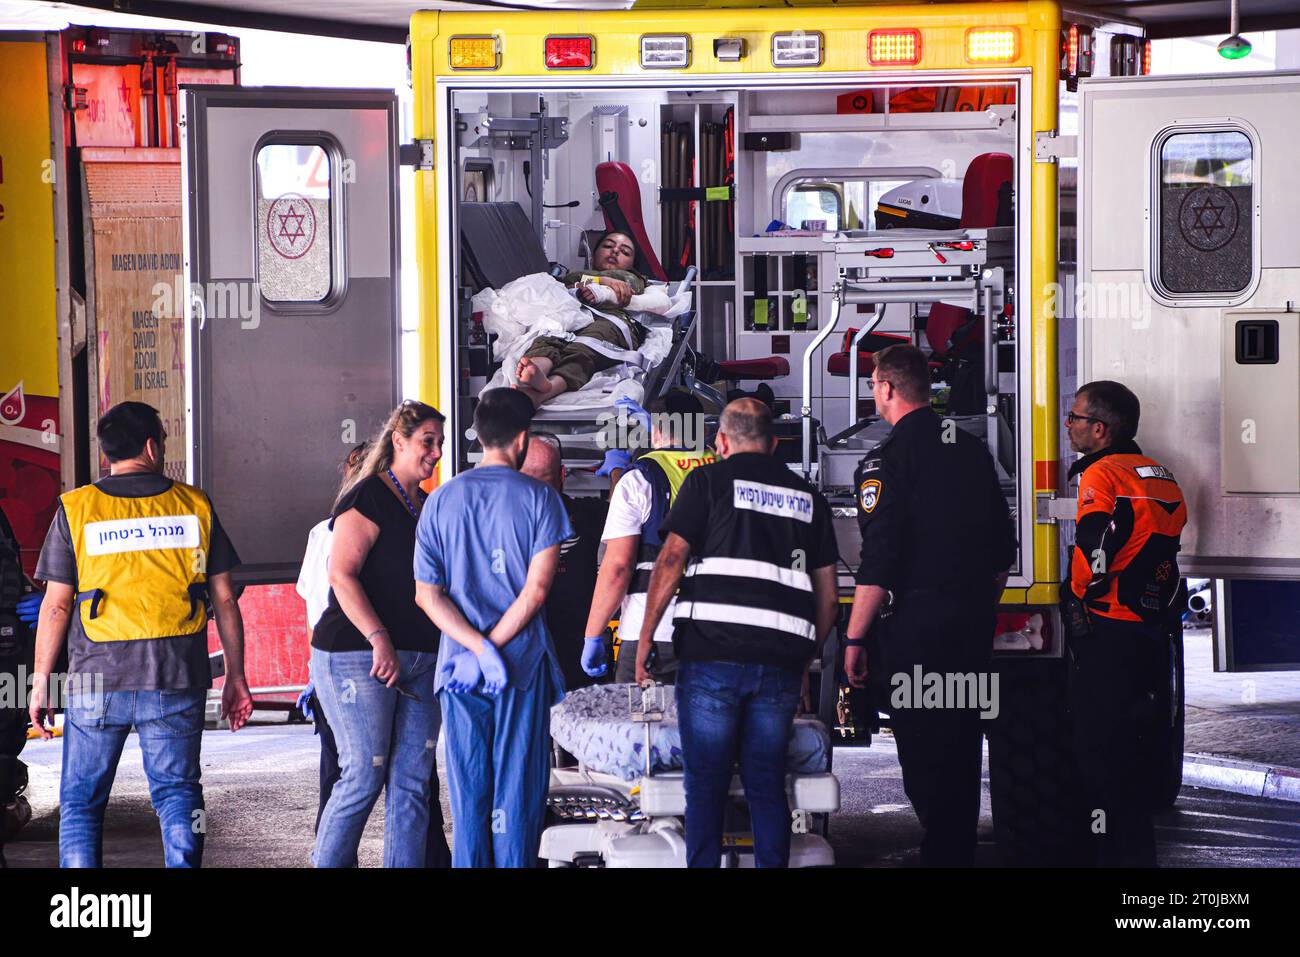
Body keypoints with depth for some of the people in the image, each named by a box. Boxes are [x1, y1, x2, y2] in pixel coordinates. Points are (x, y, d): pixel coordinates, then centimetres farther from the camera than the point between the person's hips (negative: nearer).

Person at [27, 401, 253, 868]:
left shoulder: (75, 510, 0)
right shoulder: (195, 506, 4)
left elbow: (56, 605, -1)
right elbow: (224, 598, 5)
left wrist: (40, 682, 6)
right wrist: (235, 677, 12)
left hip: (97, 678, -1)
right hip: (177, 680, 1)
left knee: (81, 800, 8)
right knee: (177, 792, 8)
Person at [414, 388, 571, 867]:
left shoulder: (441, 500, 6)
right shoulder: (539, 498, -4)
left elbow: (428, 594, 0)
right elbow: (536, 590, -12)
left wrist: (478, 648, -10)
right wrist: (493, 649, -11)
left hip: (459, 666, 3)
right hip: (523, 665, -3)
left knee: (468, 796, 7)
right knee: (517, 795, 1)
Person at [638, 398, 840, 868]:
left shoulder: (708, 481, 6)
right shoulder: (807, 497, 18)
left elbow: (671, 560, -3)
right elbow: (827, 595, 18)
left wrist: (645, 636, 0)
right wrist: (806, 659, 26)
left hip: (713, 651, -3)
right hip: (782, 659, 3)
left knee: (706, 783, 1)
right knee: (768, 784, 9)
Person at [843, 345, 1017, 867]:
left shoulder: (888, 458, -11)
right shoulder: (972, 448, 11)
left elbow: (879, 562, -16)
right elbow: (1003, 548, 17)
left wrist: (854, 638, -11)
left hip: (918, 623, -7)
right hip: (975, 621, 7)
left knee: (922, 751, -4)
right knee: (962, 744, 14)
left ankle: (941, 851, -6)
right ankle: (961, 852, 20)